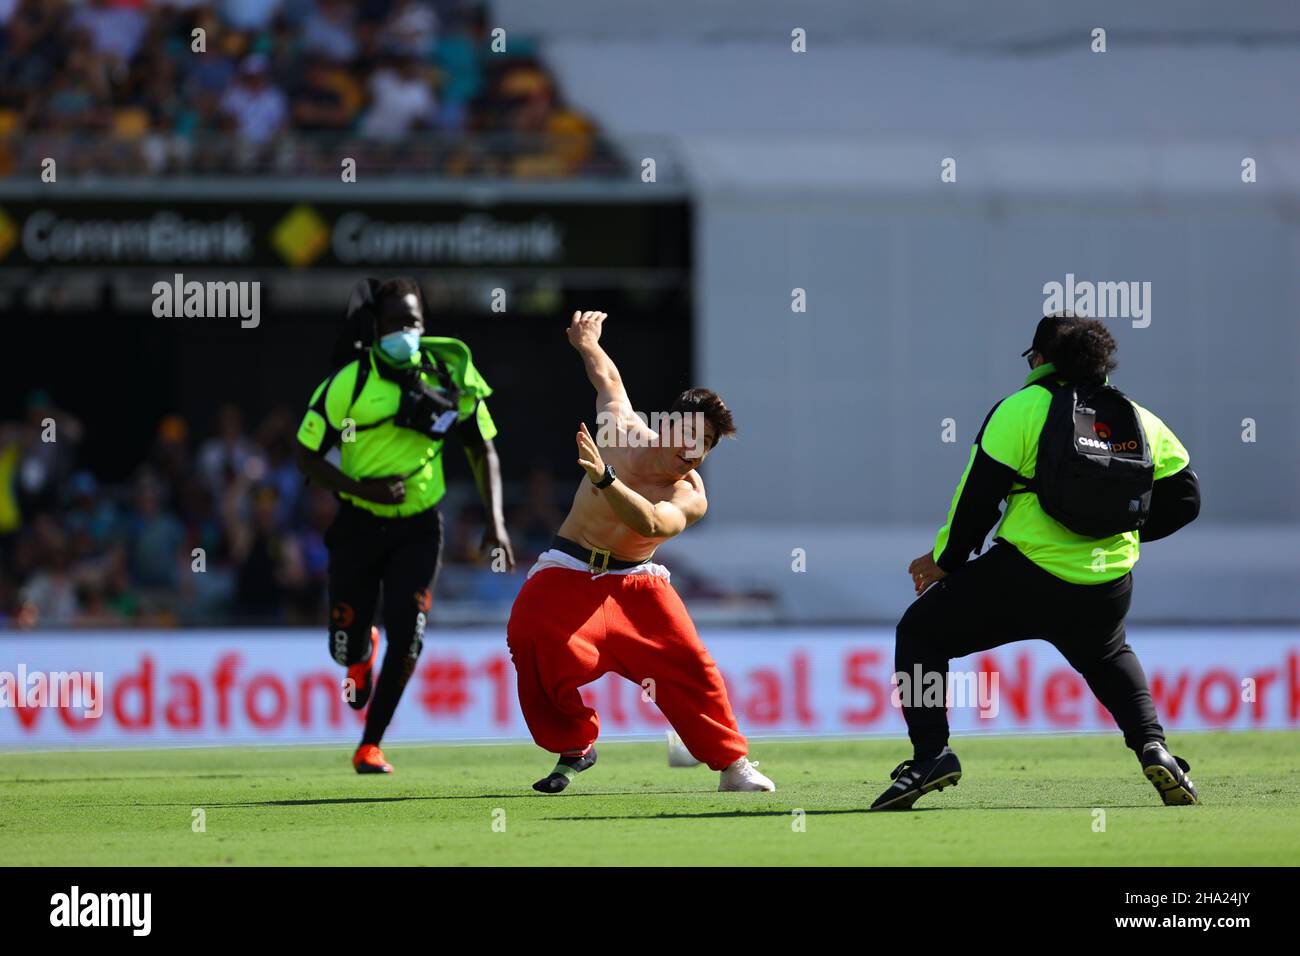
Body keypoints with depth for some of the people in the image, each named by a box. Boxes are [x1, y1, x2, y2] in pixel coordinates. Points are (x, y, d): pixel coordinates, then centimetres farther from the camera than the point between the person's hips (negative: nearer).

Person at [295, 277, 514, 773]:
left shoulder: (452, 376, -5)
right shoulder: (350, 382, -13)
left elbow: (483, 451, 6)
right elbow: (307, 455, -7)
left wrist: (495, 521, -5)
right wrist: (360, 488, -22)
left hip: (417, 527, 1)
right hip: (359, 524, -1)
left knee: (406, 639, -12)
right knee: (347, 648, 2)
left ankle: (369, 746, 4)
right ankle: (364, 648, 43)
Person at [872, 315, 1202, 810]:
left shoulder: (1022, 409, -4)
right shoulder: (1141, 422, 9)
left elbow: (977, 497, -7)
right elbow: (1184, 497, 13)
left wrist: (943, 561, 6)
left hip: (1022, 580, -5)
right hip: (1108, 588, 5)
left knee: (920, 632, 14)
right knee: (1108, 656, 37)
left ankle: (931, 753, -2)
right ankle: (1152, 746, 13)